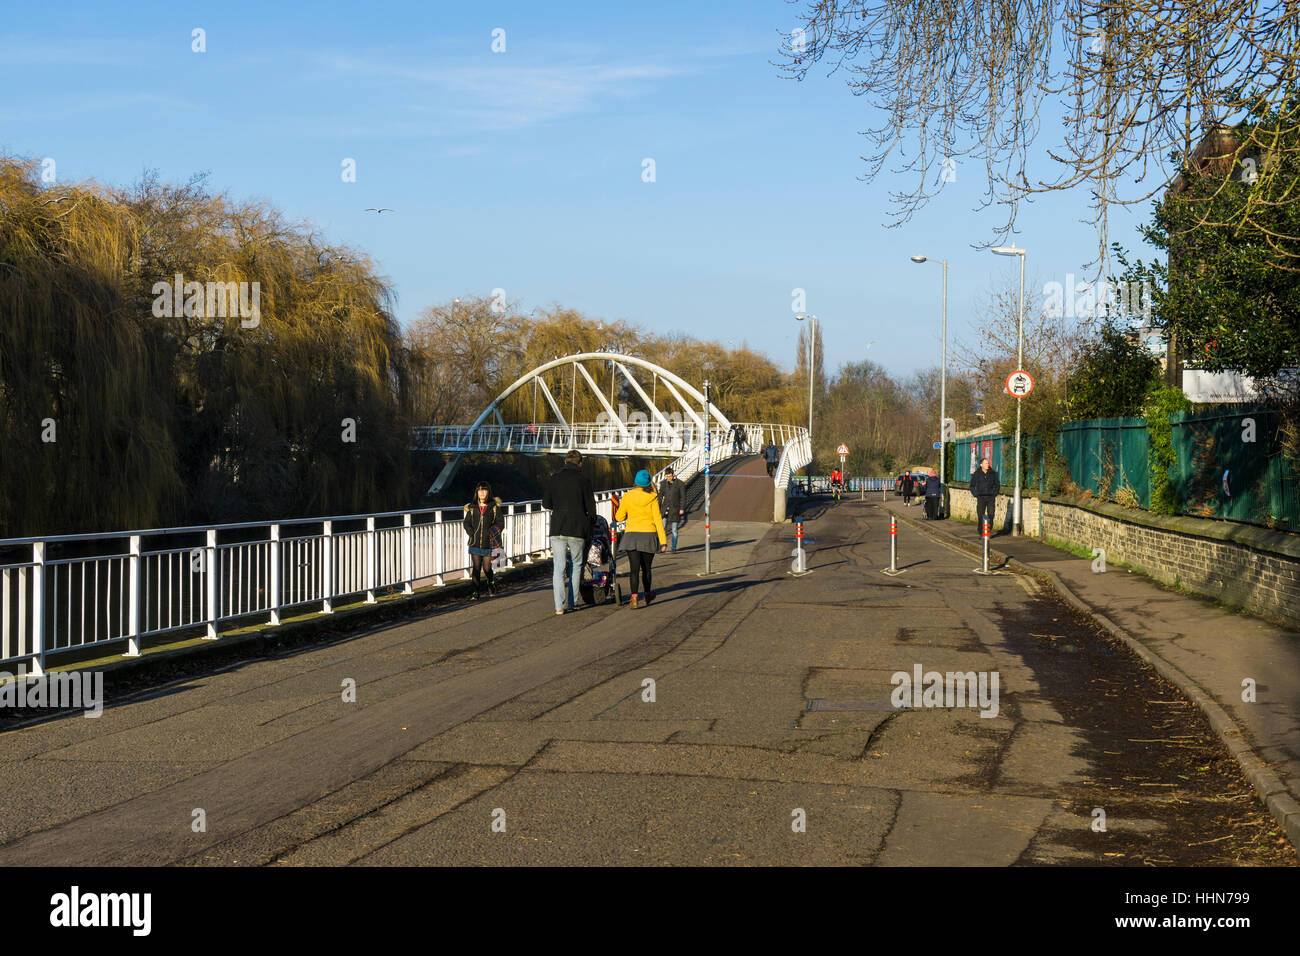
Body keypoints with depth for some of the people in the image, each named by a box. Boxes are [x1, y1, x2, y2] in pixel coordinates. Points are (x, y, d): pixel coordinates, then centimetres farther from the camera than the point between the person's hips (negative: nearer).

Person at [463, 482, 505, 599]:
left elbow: (500, 523, -2)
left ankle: (491, 582, 34)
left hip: (489, 543, -2)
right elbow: (466, 522, 12)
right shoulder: (472, 507, 5)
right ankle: (477, 592, 6)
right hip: (475, 543, 2)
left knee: (487, 568, 4)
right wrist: (471, 533, -6)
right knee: (476, 568, -1)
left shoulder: (495, 507, -2)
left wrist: (491, 532, -16)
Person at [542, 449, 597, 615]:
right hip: (577, 529, -1)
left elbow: (545, 503, 10)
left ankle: (559, 606, -7)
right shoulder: (583, 480, -3)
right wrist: (591, 522, 17)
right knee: (576, 565, 15)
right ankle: (571, 602, 13)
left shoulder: (554, 478, 4)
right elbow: (591, 506, 0)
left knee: (559, 568, 1)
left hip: (557, 529, 1)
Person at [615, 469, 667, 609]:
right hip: (648, 535, 0)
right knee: (646, 568, 16)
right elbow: (657, 519, -7)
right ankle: (647, 595, 33)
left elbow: (619, 517, 7)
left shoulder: (627, 497, -1)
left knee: (634, 568, -5)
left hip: (631, 535, 0)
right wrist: (663, 540, -6)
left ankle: (634, 598, -21)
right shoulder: (652, 498, -4)